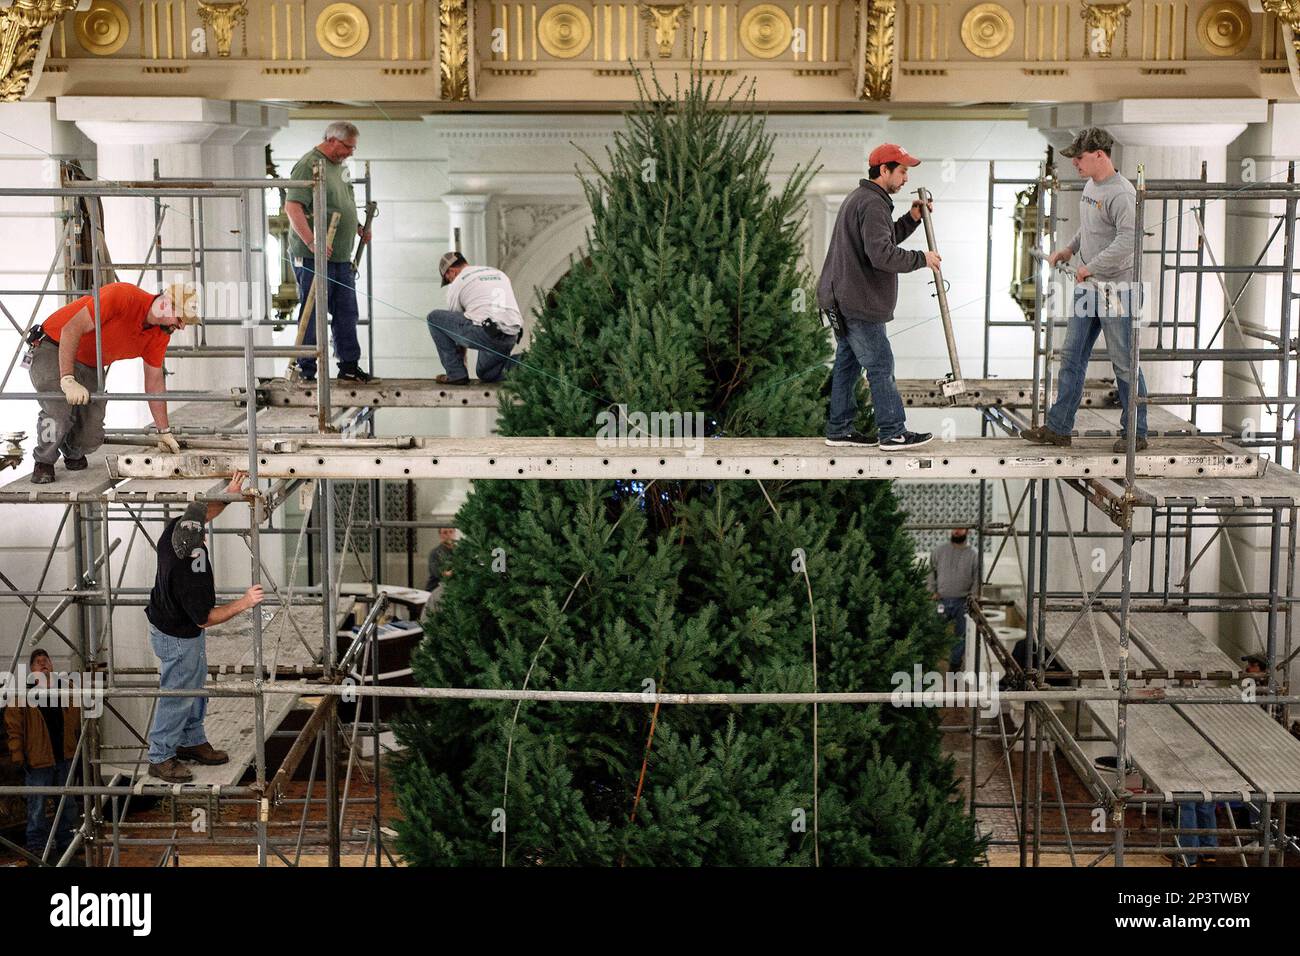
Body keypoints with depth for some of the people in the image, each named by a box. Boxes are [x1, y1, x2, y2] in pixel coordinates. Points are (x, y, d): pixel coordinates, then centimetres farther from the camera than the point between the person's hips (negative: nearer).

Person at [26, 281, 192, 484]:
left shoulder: (160, 335, -6)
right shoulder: (123, 296, -29)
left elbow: (155, 381, 5)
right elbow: (71, 330, -30)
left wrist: (164, 432, 6)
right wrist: (68, 380, -35)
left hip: (91, 366, 6)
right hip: (53, 348, -6)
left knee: (92, 438, -8)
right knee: (58, 408, -31)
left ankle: (73, 453, 29)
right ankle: (44, 462, -3)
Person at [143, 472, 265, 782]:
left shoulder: (174, 529, -17)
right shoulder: (189, 574, -39)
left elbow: (204, 512, 7)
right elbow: (205, 618, -26)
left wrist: (229, 494, -3)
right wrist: (244, 603, -24)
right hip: (177, 637, -9)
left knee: (195, 686, 24)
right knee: (177, 695, 7)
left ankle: (192, 742, 40)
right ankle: (160, 758, 22)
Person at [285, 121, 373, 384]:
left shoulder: (339, 166, 17)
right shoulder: (309, 165, -13)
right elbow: (292, 207, -21)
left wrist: (358, 229, 18)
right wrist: (312, 243, -28)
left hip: (341, 256, 9)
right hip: (314, 256, -9)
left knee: (346, 312, 13)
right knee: (313, 314, -4)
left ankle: (349, 366, 22)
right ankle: (307, 371, 2)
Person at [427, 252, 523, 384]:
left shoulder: (457, 284, 11)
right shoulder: (499, 274, 29)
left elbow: (454, 324, 18)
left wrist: (460, 363, 28)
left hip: (486, 333, -7)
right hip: (511, 338, 7)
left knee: (435, 318, 10)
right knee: (487, 374, 33)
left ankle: (456, 374, 10)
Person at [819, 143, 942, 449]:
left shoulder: (859, 198, 19)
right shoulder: (872, 204, -17)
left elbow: (885, 237, 26)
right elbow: (882, 254, -26)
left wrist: (911, 219, 14)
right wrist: (921, 258, -16)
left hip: (841, 299, 11)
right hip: (858, 303, -11)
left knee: (847, 364, 13)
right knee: (880, 366, -6)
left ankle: (839, 429, 16)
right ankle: (893, 432, -2)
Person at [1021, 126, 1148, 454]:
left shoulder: (1121, 193, -18)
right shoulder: (1090, 186, 11)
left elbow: (1126, 241, -27)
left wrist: (1090, 267, -21)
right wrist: (1070, 249, 12)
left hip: (1117, 289, -9)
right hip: (1088, 289, 9)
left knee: (1124, 363, 0)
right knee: (1072, 357, 10)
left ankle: (1135, 433, 10)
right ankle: (1059, 427, 15)